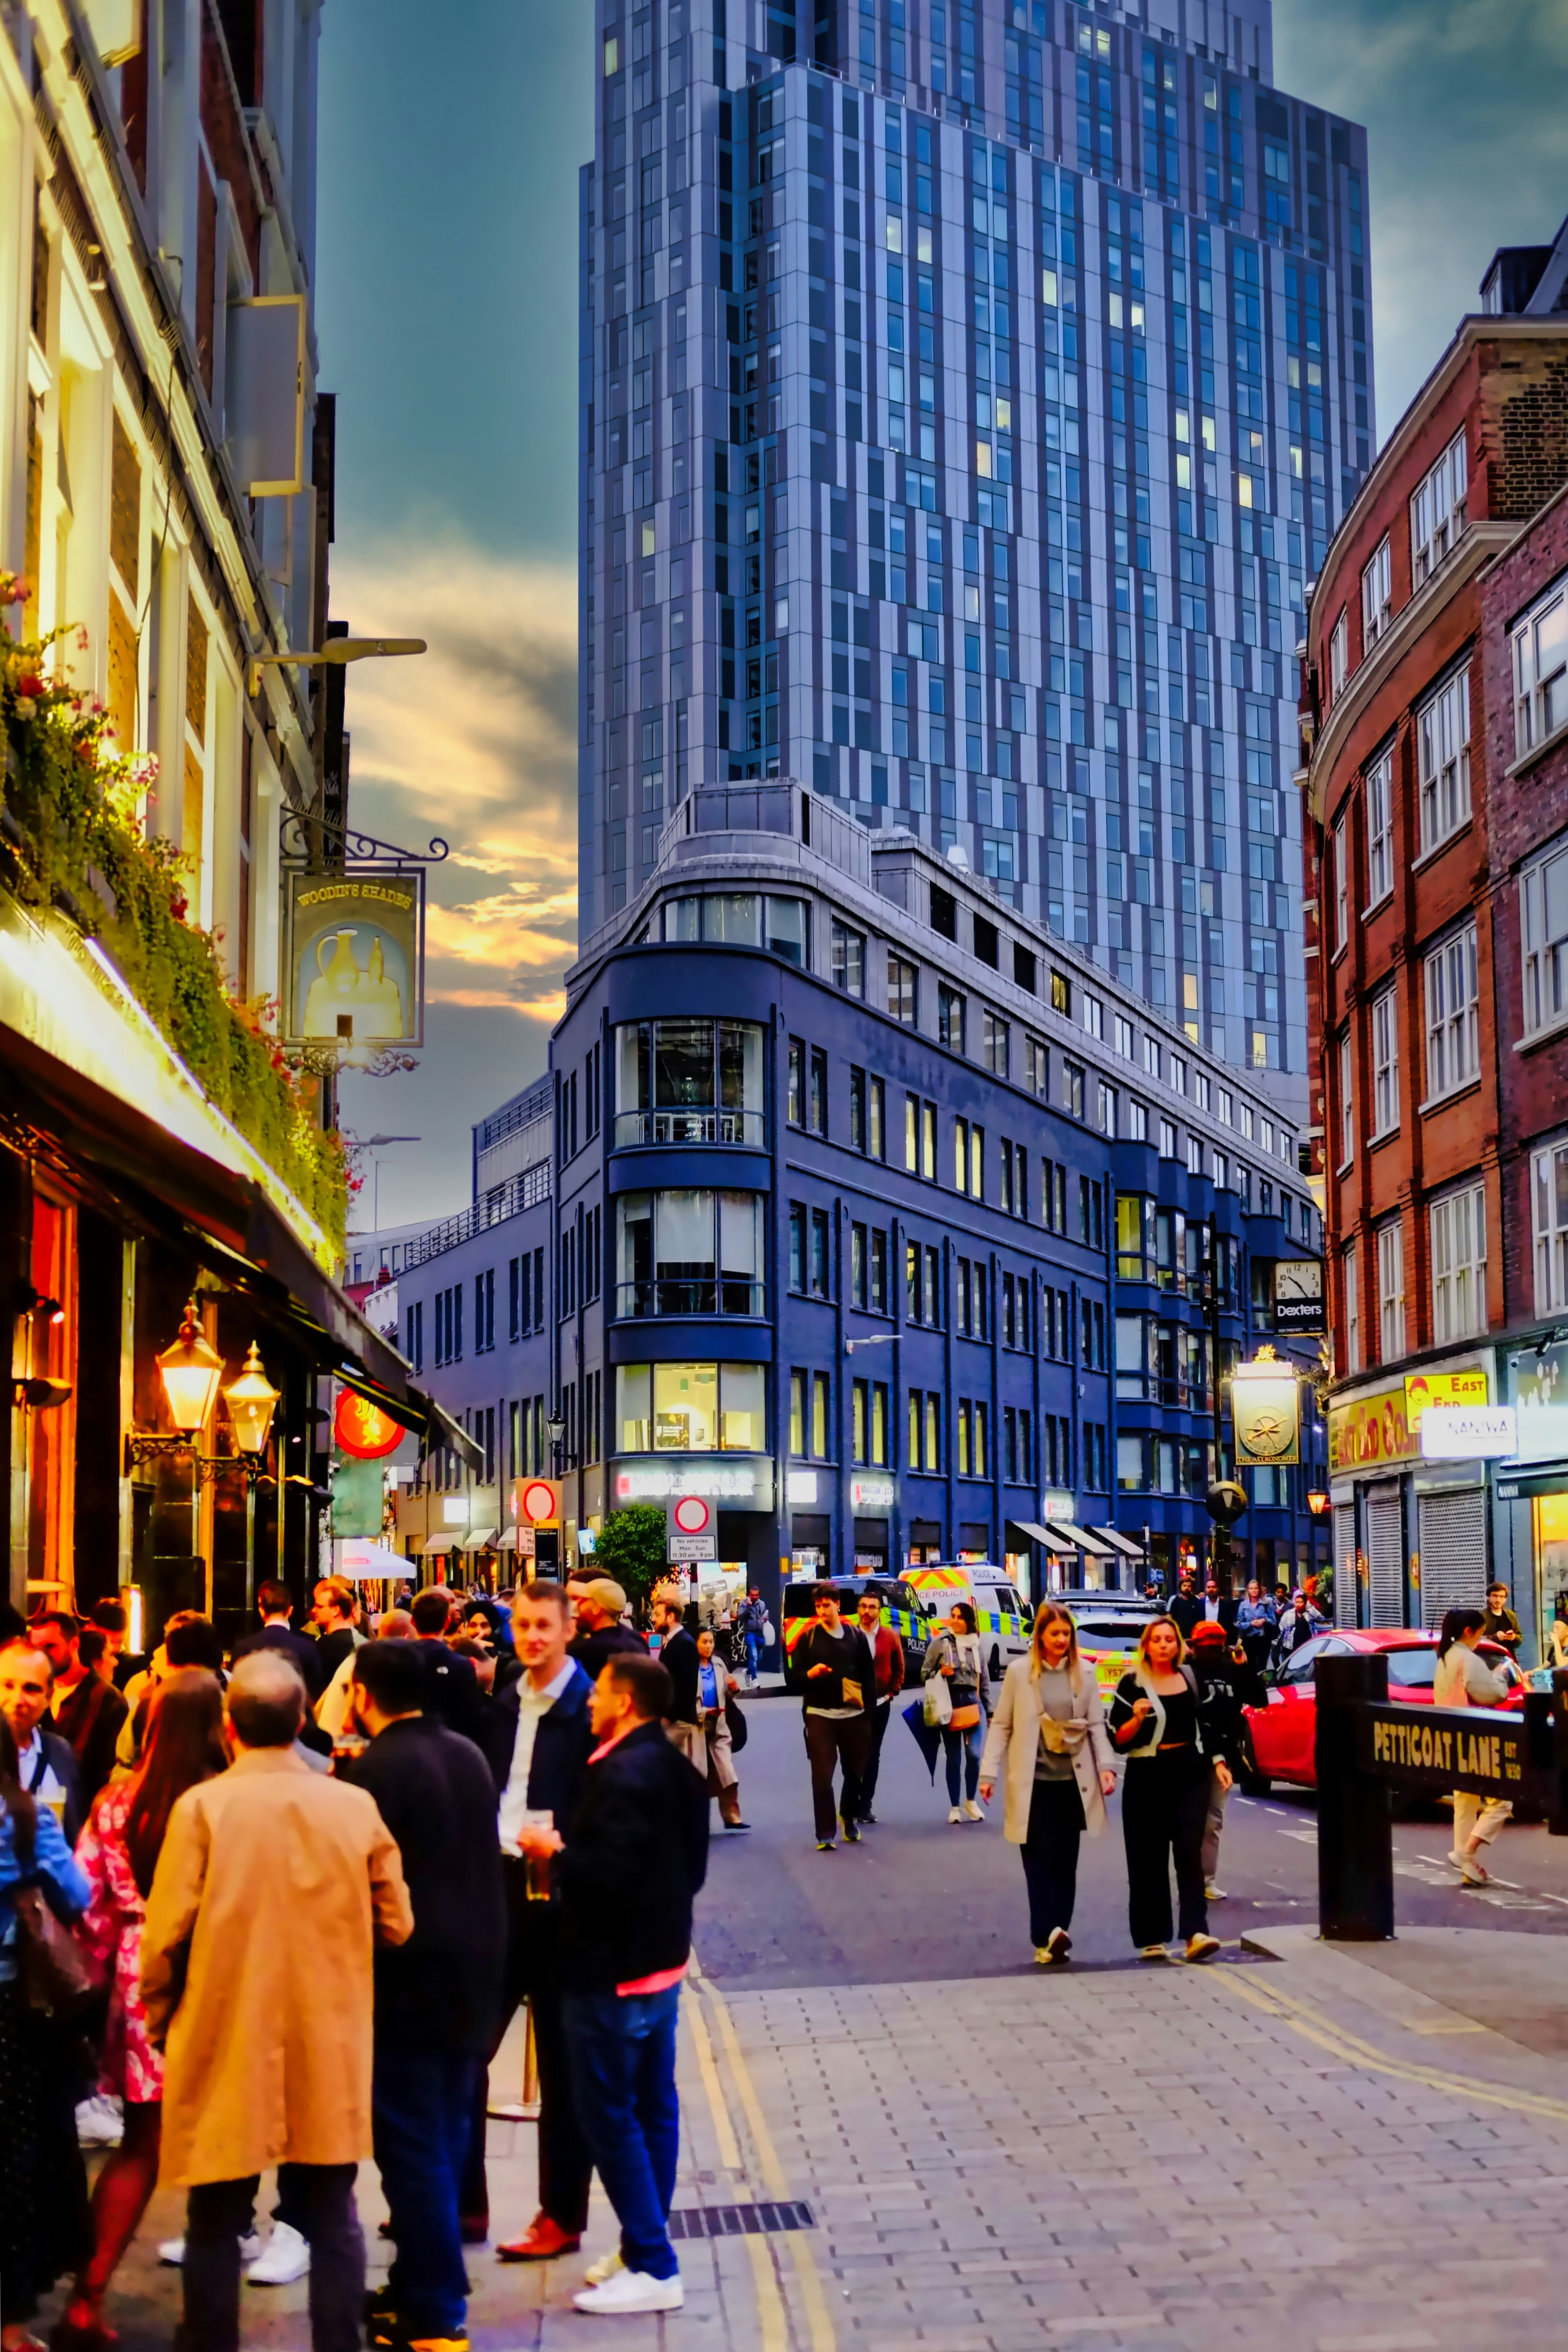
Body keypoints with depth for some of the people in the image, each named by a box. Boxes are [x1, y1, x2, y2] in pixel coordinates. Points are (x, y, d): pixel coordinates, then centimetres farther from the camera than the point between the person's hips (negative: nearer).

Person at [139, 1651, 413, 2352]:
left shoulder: (202, 1807, -12)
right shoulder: (356, 1807, -4)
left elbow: (166, 1935, -10)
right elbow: (395, 1925, 2)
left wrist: (160, 2019, 7)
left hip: (225, 2045, -2)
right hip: (329, 2050, 2)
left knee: (216, 2223, 10)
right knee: (331, 2219, 12)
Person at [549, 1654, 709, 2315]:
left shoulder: (625, 1773, -22)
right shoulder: (669, 1765, 9)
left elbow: (608, 1873, -28)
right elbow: (691, 1867, 14)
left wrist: (555, 1854, -11)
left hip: (613, 1970, -10)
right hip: (659, 1957, 10)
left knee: (609, 2114, -3)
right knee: (653, 2107, 14)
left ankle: (652, 2268, -1)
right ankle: (648, 2247, 23)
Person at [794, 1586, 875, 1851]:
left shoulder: (856, 1636, 6)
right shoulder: (808, 1638, 3)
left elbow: (868, 1675, 8)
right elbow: (796, 1675, 3)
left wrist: (868, 1712, 2)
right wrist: (810, 1674, -19)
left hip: (854, 1715, 2)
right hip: (819, 1715, -1)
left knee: (856, 1771, 10)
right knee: (822, 1776, -5)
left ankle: (850, 1818, 34)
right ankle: (825, 1834, -1)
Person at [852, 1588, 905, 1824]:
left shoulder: (890, 1637, 2)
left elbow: (899, 1669, 10)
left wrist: (891, 1693, 1)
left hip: (880, 1704, 2)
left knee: (873, 1756, 7)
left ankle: (866, 1805, 13)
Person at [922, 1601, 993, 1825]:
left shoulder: (977, 1644, 7)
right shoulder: (939, 1643, 0)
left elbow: (984, 1680, 13)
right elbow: (925, 1674, 4)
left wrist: (989, 1710, 13)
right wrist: (940, 1673, -16)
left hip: (973, 1702, 1)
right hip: (950, 1704, -1)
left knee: (974, 1754, -8)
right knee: (953, 1758, 4)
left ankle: (971, 1801, 13)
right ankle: (955, 1807, 15)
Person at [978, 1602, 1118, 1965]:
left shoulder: (1083, 1674, 7)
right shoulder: (1018, 1672, 1)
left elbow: (1097, 1724, 7)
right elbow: (1001, 1726, 2)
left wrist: (1107, 1765, -8)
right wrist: (989, 1772, -4)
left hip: (1073, 1781, 3)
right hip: (1033, 1782, -2)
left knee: (1065, 1862, 5)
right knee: (1041, 1861, -7)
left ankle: (1054, 1936, 11)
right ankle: (1047, 1935, -13)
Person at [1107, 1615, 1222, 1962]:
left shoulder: (1191, 1677, 10)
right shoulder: (1132, 1684, -2)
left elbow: (1205, 1723, 20)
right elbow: (1118, 1741, -3)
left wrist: (1218, 1761, 11)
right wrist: (1137, 1719, -20)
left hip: (1191, 1774, 2)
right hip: (1148, 1777, -2)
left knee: (1189, 1852, -9)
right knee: (1150, 1859, 2)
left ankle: (1195, 1933, -16)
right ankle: (1152, 1938, 9)